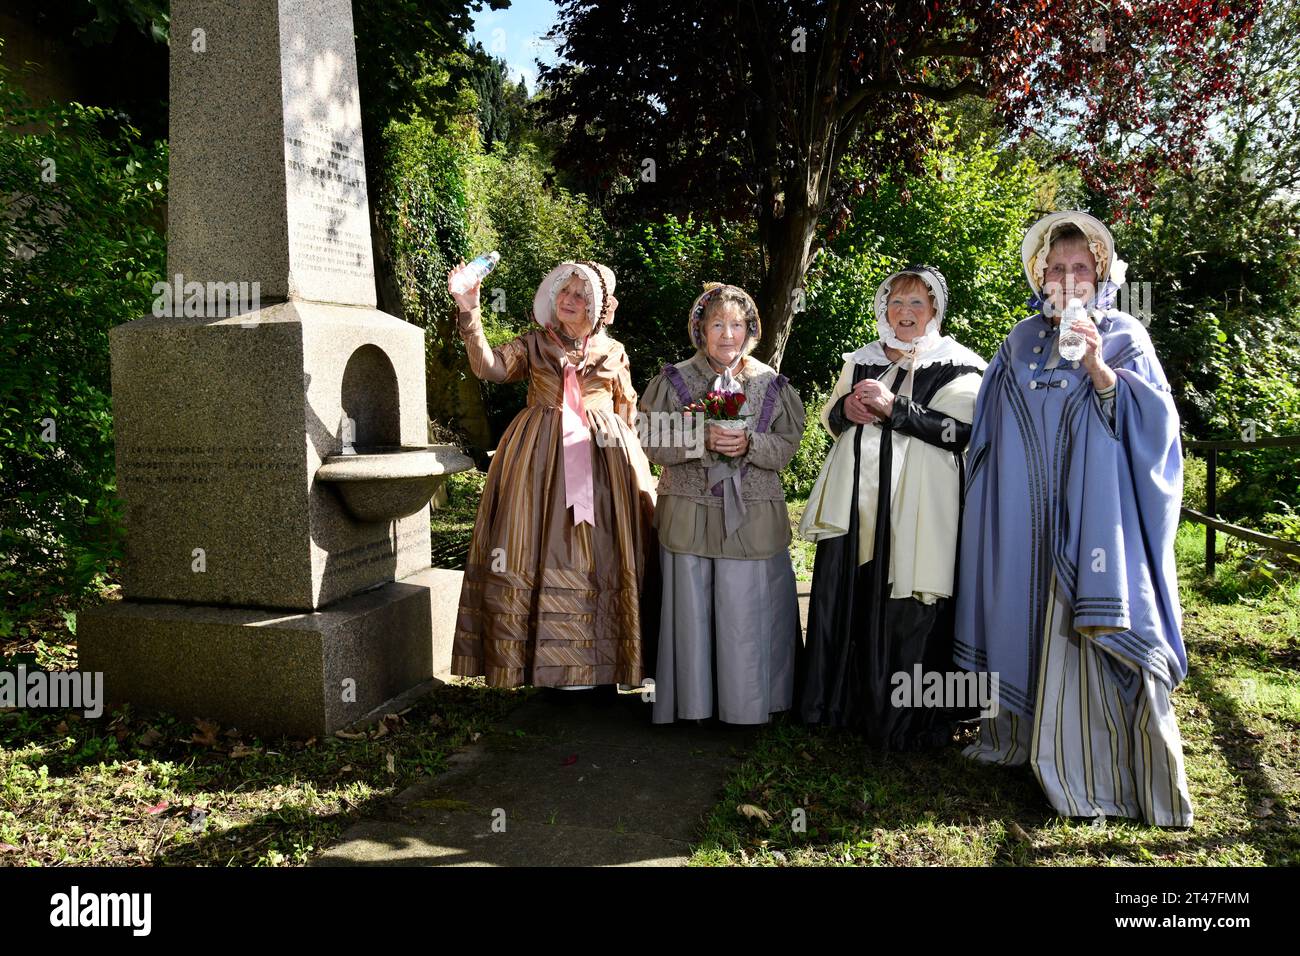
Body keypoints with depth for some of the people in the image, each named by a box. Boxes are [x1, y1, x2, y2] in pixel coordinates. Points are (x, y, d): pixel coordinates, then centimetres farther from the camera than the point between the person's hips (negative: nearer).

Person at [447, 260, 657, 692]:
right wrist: (469, 312, -18)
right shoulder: (533, 344, 9)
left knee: (601, 555, -2)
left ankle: (598, 664, 6)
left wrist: (624, 450, 5)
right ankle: (542, 661, 4)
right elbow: (489, 366, -8)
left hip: (601, 459, 1)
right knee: (537, 551, -4)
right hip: (539, 461, 0)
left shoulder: (613, 352, 12)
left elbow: (627, 412, 17)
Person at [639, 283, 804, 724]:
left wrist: (749, 444, -16)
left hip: (752, 518, 1)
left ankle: (745, 704, 20)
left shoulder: (770, 384, 5)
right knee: (691, 611, 4)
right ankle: (692, 701, 20)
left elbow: (786, 448, 3)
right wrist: (703, 439, -18)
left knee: (746, 612, 3)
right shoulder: (674, 381, 3)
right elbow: (653, 444, -2)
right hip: (688, 517, 0)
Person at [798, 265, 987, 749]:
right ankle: (842, 703, 20)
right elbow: (829, 418, 22)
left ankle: (903, 721, 10)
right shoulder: (861, 361, 18)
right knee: (845, 601, 5)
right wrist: (846, 408, -1)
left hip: (914, 508, -4)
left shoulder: (954, 365, 2)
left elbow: (960, 429, -11)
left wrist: (892, 407, -17)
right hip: (855, 504, 5)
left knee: (906, 615, -4)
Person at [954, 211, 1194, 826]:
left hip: (1093, 518, -3)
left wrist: (1100, 370, -21)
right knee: (1028, 620, 11)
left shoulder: (1125, 338, 2)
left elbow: (1156, 423, -9)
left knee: (1092, 632, -7)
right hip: (1024, 520, 3)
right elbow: (992, 435, 15)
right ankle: (1020, 733, 27)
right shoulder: (1021, 343, 11)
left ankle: (1104, 775, 3)